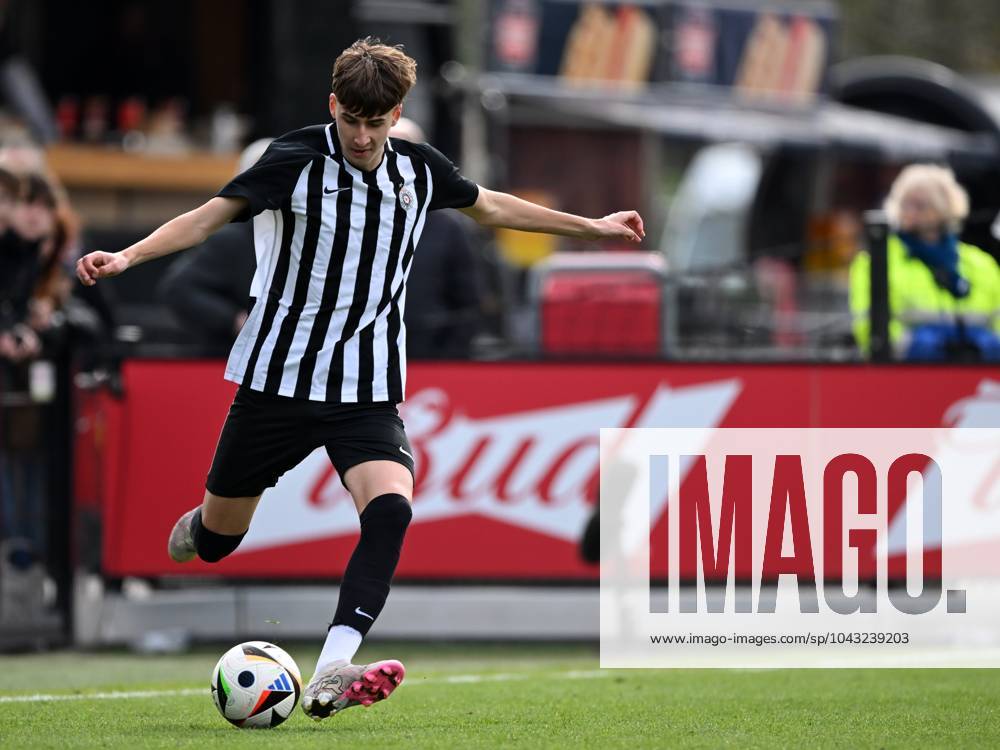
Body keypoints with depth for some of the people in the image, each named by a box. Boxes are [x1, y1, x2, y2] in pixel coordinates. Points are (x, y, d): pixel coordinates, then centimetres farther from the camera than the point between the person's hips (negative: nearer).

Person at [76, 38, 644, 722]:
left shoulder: (420, 171, 4)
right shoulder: (296, 162, -10)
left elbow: (491, 206, 23)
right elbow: (210, 216, -16)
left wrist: (591, 227, 30)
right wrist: (126, 256, -31)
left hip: (367, 392, 2)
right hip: (278, 377, -2)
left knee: (390, 511, -26)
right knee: (216, 540, 8)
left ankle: (329, 678, -34)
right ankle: (195, 532, 49)